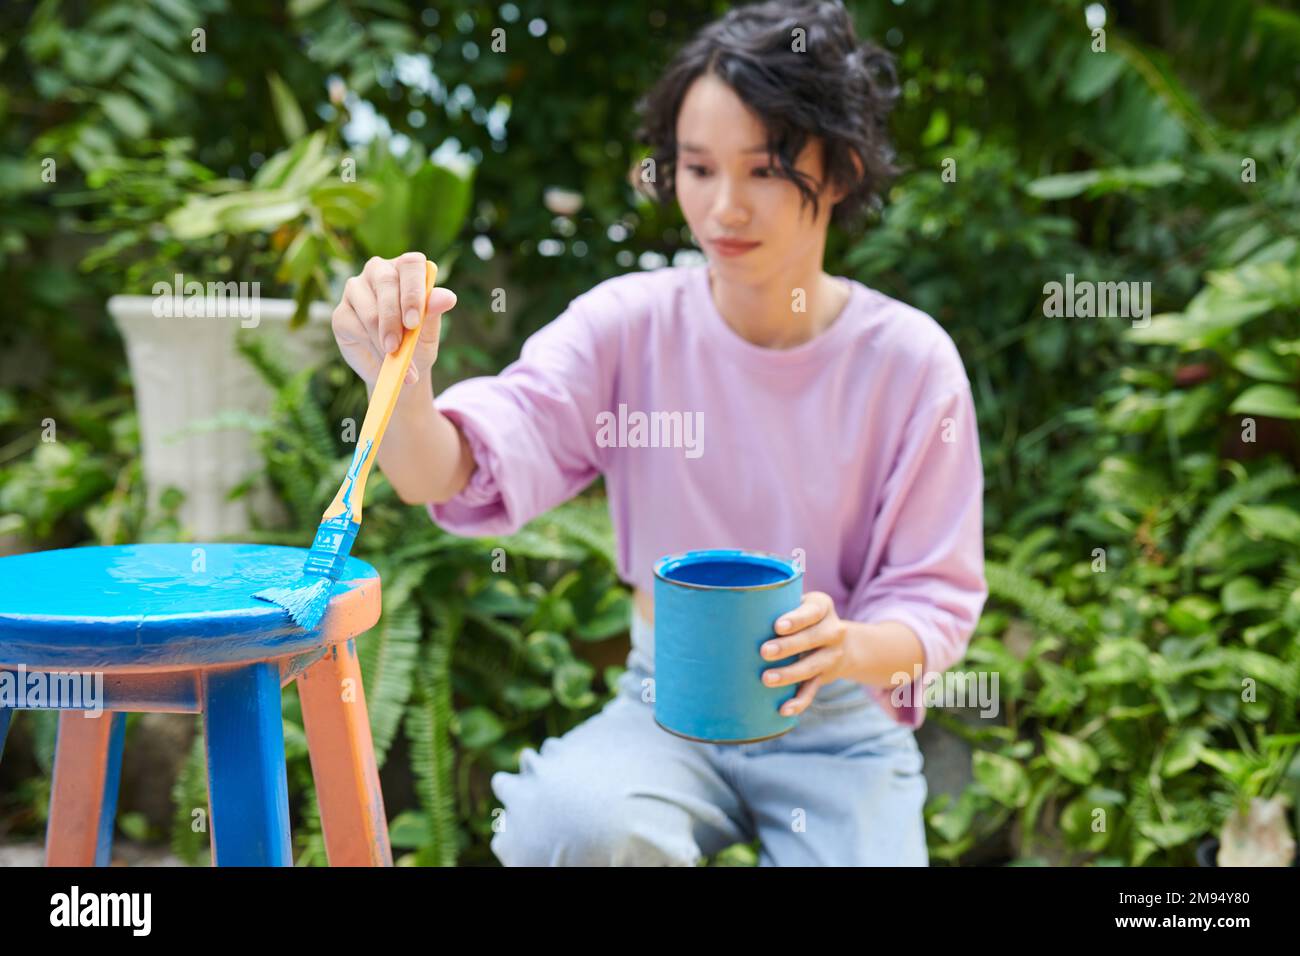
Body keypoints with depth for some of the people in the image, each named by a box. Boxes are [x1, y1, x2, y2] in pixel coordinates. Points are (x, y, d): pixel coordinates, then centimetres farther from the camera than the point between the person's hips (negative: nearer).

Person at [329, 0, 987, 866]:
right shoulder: (629, 325, -6)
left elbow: (934, 603, -6)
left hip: (840, 727, 0)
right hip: (666, 712, 1)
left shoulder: (909, 359, -9)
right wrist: (398, 379, -41)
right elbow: (452, 475, -18)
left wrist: (852, 648, -29)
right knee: (566, 822, -31)